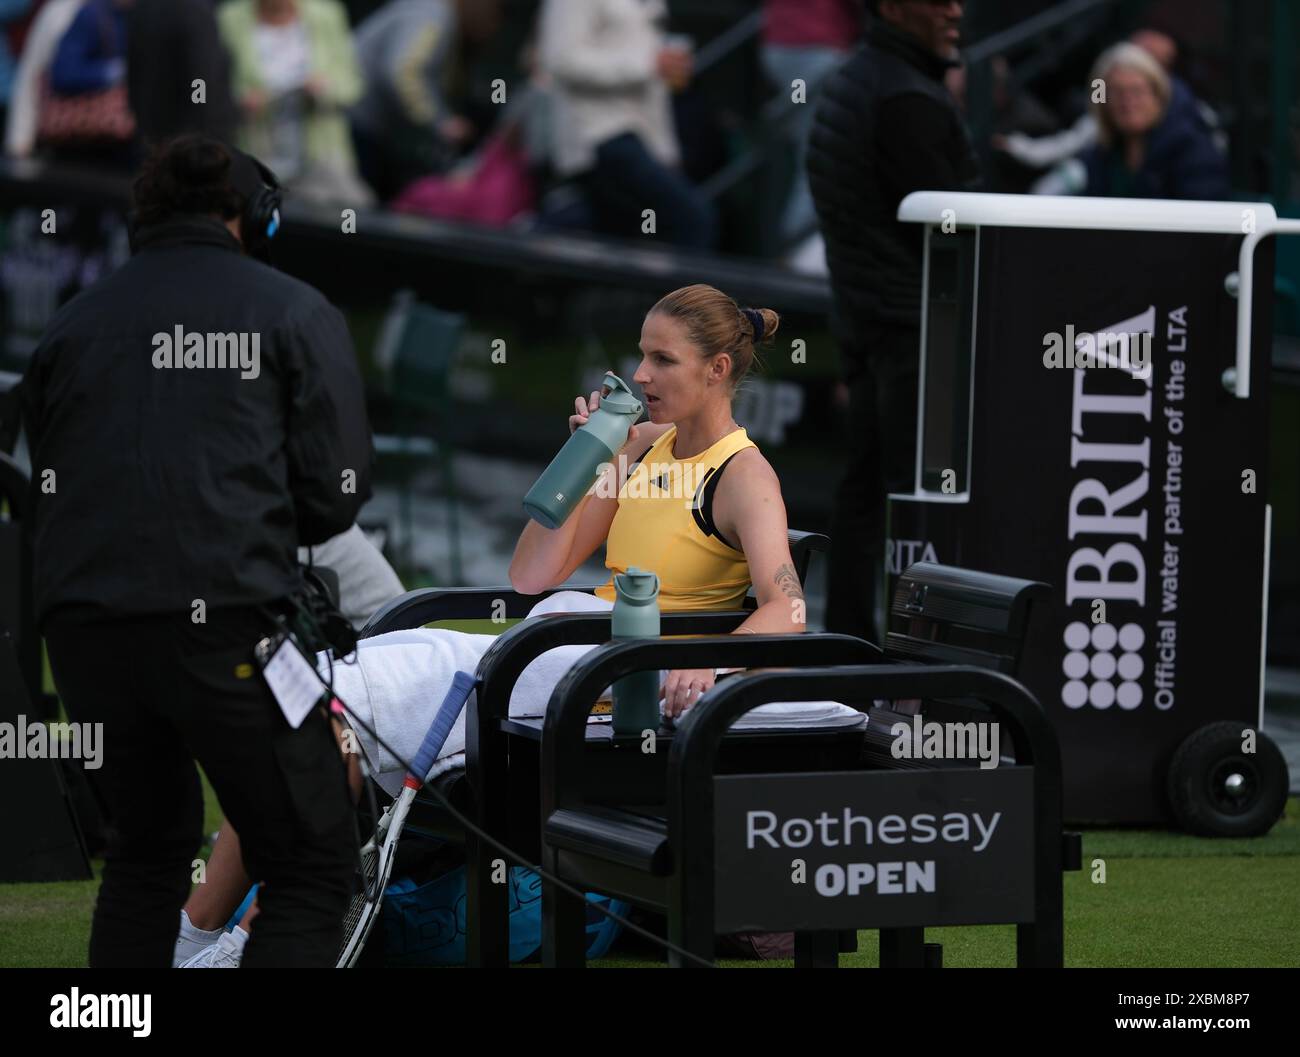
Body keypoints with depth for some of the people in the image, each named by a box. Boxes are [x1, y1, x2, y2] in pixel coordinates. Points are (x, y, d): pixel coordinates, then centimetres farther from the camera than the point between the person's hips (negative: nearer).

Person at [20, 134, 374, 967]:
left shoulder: (75, 322, 15)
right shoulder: (295, 312, 5)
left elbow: (49, 487, 16)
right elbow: (337, 492, 0)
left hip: (85, 628, 5)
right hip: (227, 623, -5)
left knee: (150, 845, 24)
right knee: (312, 867, 3)